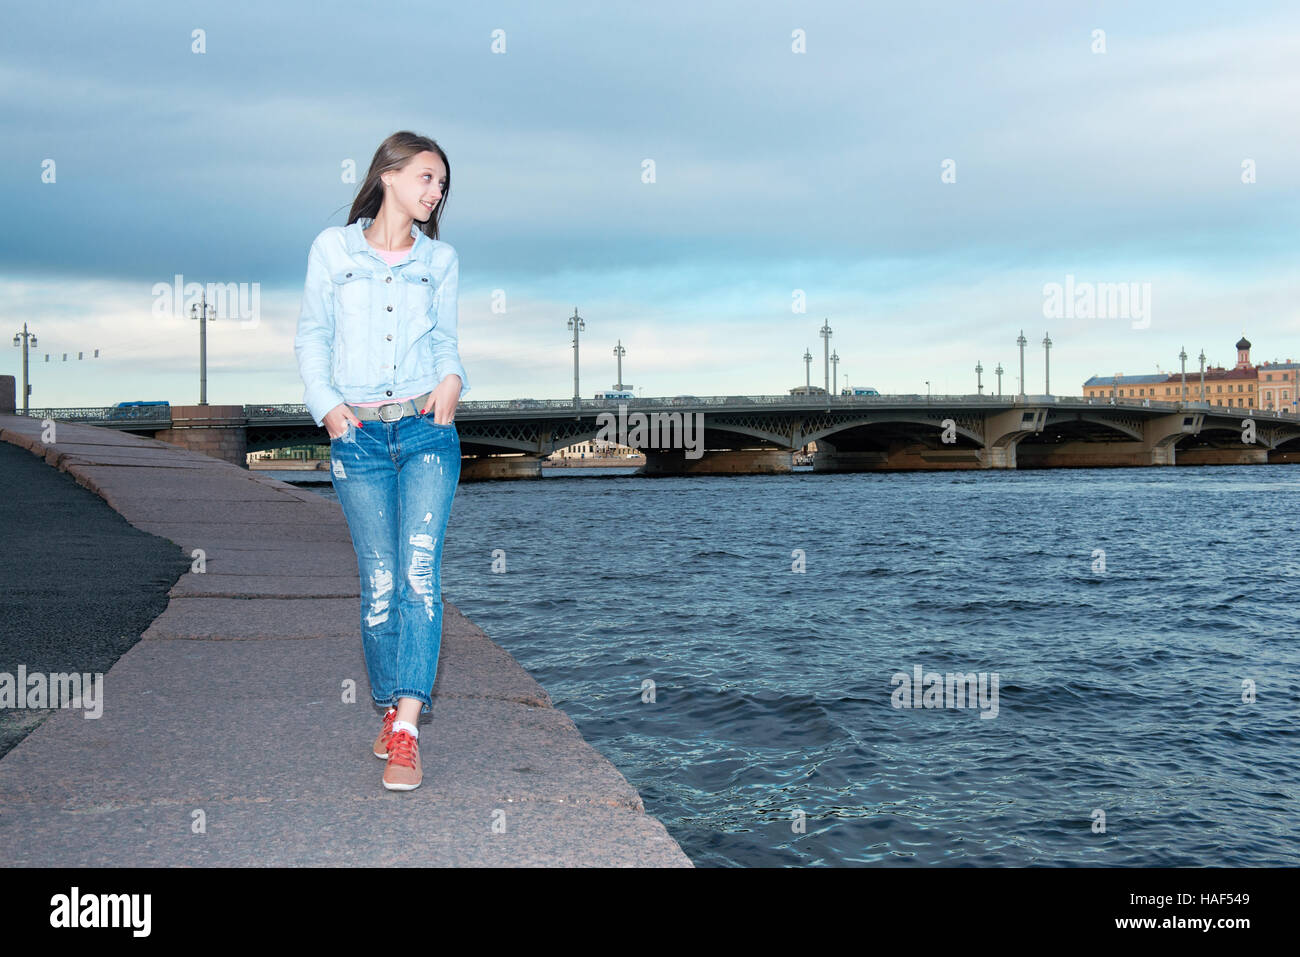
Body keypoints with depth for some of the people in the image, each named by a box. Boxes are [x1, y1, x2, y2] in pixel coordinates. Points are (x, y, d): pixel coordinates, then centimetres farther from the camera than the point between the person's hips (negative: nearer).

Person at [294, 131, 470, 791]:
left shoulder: (440, 259, 12)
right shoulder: (332, 248, 7)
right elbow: (311, 335, 9)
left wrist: (452, 379, -4)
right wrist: (326, 404, -4)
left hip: (427, 428, 1)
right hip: (359, 435, 0)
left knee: (420, 570, -14)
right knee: (380, 581, -1)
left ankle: (406, 728, -16)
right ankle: (392, 709, 16)